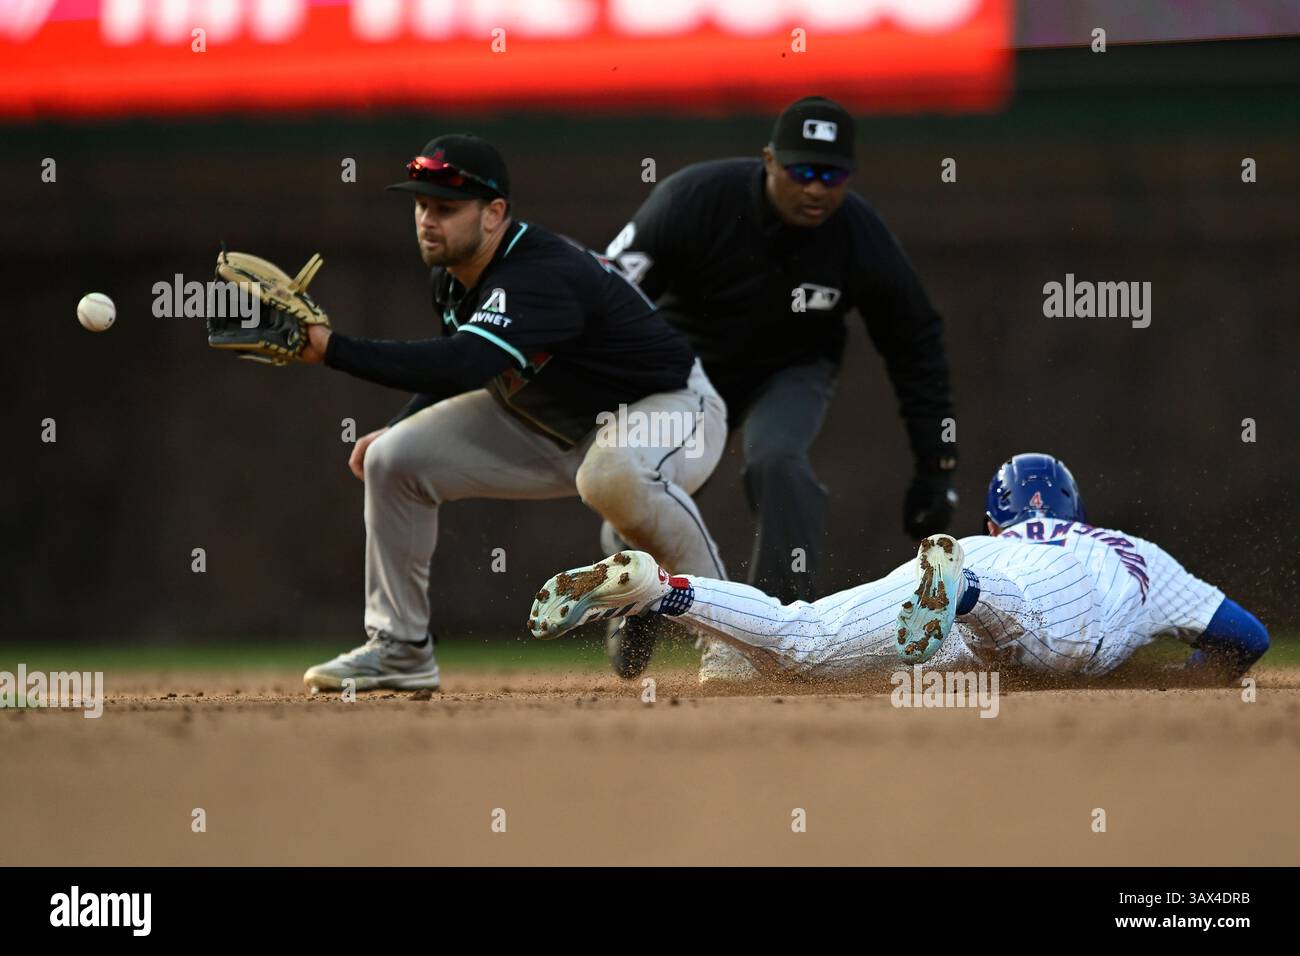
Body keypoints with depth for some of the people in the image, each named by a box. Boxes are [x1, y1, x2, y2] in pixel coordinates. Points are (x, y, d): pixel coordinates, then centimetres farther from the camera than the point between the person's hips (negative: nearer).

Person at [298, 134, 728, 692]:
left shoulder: (542, 276, -35)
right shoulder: (453, 276, -6)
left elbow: (463, 366, -50)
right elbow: (456, 367, 14)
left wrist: (332, 349, -51)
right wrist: (396, 428, -3)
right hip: (548, 426, 9)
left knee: (612, 476, -44)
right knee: (394, 460, -4)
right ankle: (399, 648, 10)